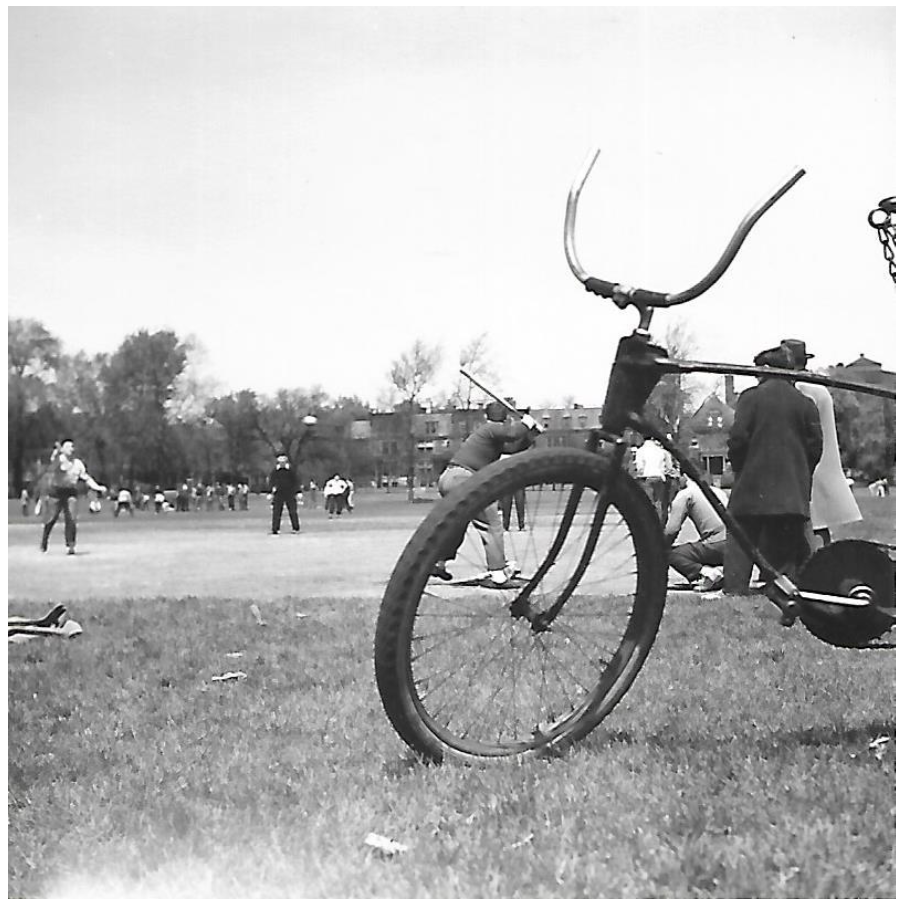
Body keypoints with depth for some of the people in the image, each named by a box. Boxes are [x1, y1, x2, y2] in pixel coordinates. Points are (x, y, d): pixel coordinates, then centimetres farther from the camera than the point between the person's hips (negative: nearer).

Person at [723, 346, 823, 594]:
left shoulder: (751, 398, -4)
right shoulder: (804, 403, 6)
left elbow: (738, 439, -9)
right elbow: (815, 445, 4)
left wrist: (739, 468, 8)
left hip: (753, 489, -3)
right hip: (793, 494, 3)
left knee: (740, 547, 2)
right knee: (786, 550, 8)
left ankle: (735, 592, -3)